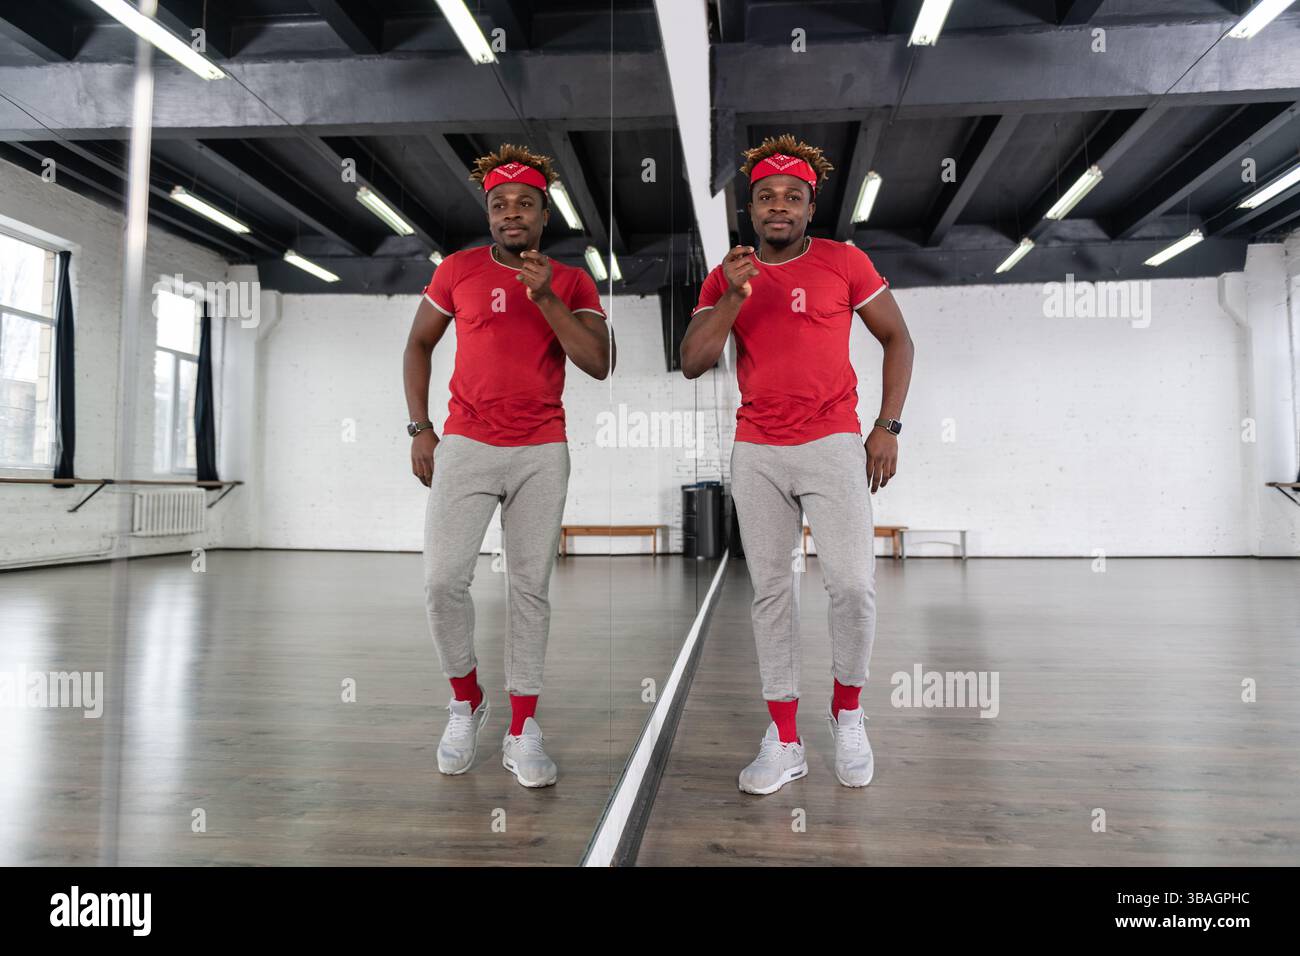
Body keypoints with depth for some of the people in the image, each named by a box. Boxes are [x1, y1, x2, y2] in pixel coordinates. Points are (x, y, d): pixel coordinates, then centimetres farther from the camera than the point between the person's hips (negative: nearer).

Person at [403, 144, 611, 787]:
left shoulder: (572, 283, 5)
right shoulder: (459, 270, 6)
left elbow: (599, 364, -7)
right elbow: (418, 346, 13)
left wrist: (546, 298, -15)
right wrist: (420, 429, 4)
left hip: (541, 455, 0)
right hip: (466, 446, 0)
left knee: (530, 589, 2)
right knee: (442, 580, -8)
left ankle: (522, 732, 13)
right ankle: (466, 702, 18)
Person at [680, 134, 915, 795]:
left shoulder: (845, 262, 3)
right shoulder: (725, 277, 8)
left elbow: (897, 340, 8)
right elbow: (692, 363, -1)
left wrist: (887, 427, 0)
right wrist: (733, 295, -14)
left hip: (833, 444, -2)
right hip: (756, 453, 2)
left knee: (853, 584, -9)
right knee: (770, 590, 4)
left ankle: (847, 714, 18)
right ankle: (784, 741, 14)